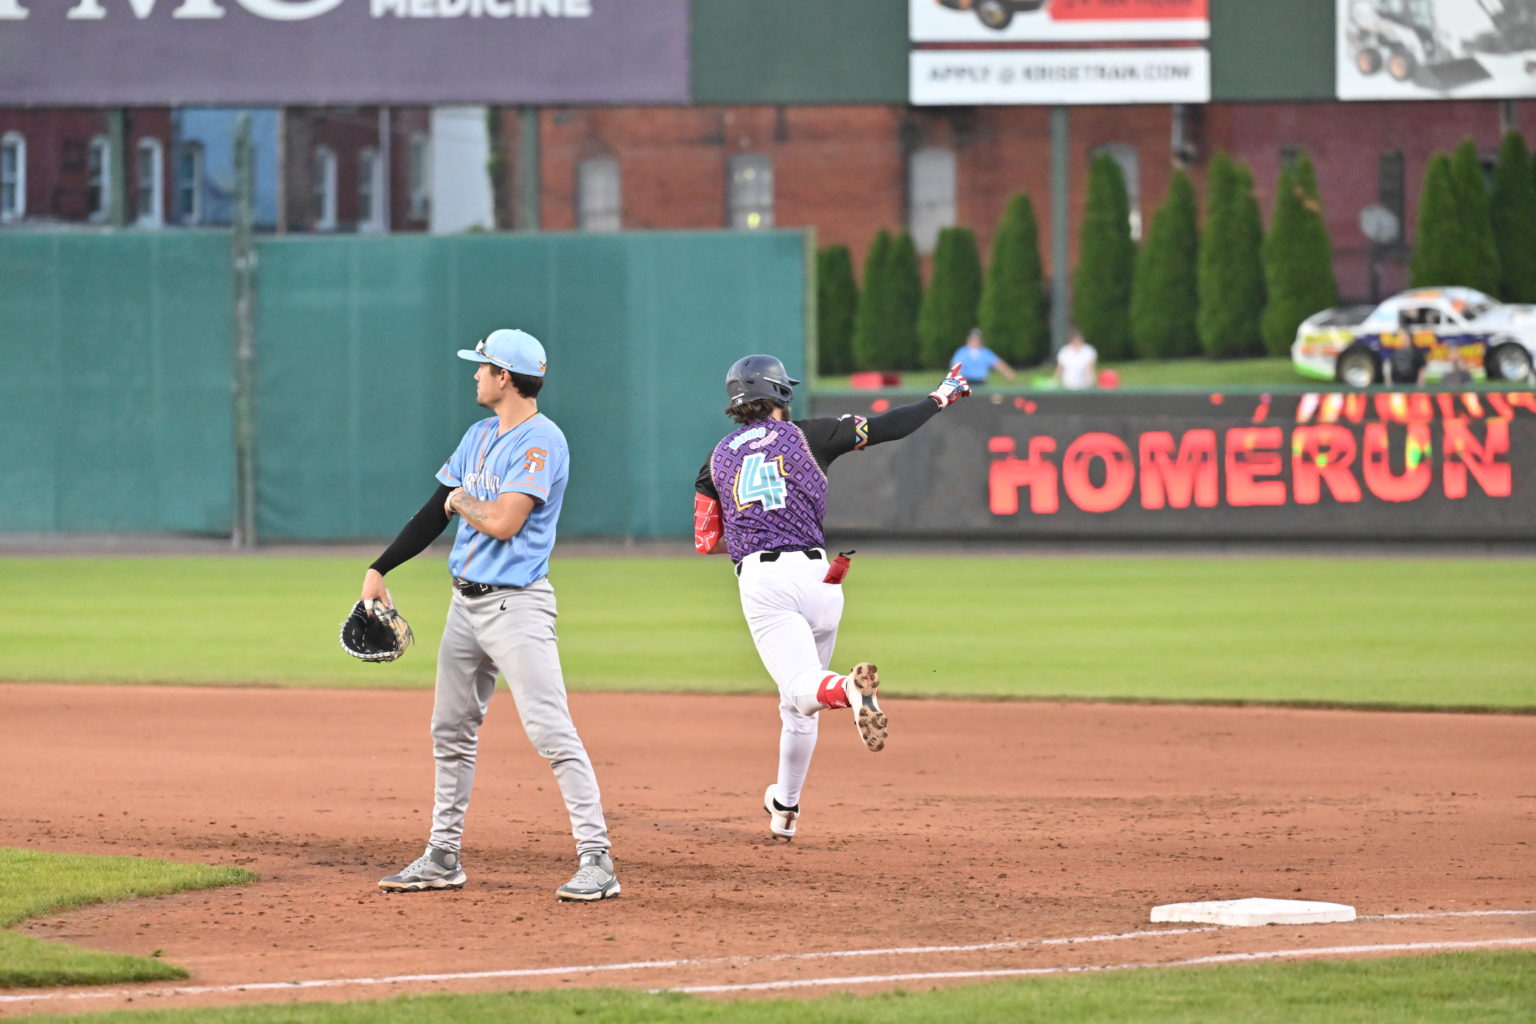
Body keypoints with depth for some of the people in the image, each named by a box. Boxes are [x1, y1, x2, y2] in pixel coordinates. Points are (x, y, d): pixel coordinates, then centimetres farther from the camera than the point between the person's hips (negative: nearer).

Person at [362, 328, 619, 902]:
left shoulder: (541, 441, -14)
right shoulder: (479, 437, 13)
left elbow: (504, 521, -24)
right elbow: (436, 514, 17)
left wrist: (461, 500, -5)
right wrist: (379, 570, 12)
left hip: (516, 605, -9)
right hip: (466, 603, 9)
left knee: (551, 733, -15)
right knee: (451, 731, 15)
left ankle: (596, 861, -17)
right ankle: (443, 858, 24)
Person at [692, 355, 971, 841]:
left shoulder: (719, 458, 14)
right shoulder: (806, 435, 8)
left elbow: (705, 542, 13)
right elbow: (887, 428, 6)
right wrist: (940, 399, 21)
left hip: (759, 581, -1)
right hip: (816, 573, 1)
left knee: (803, 689, -17)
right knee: (796, 705, 17)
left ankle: (847, 689, -52)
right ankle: (784, 807, 26)